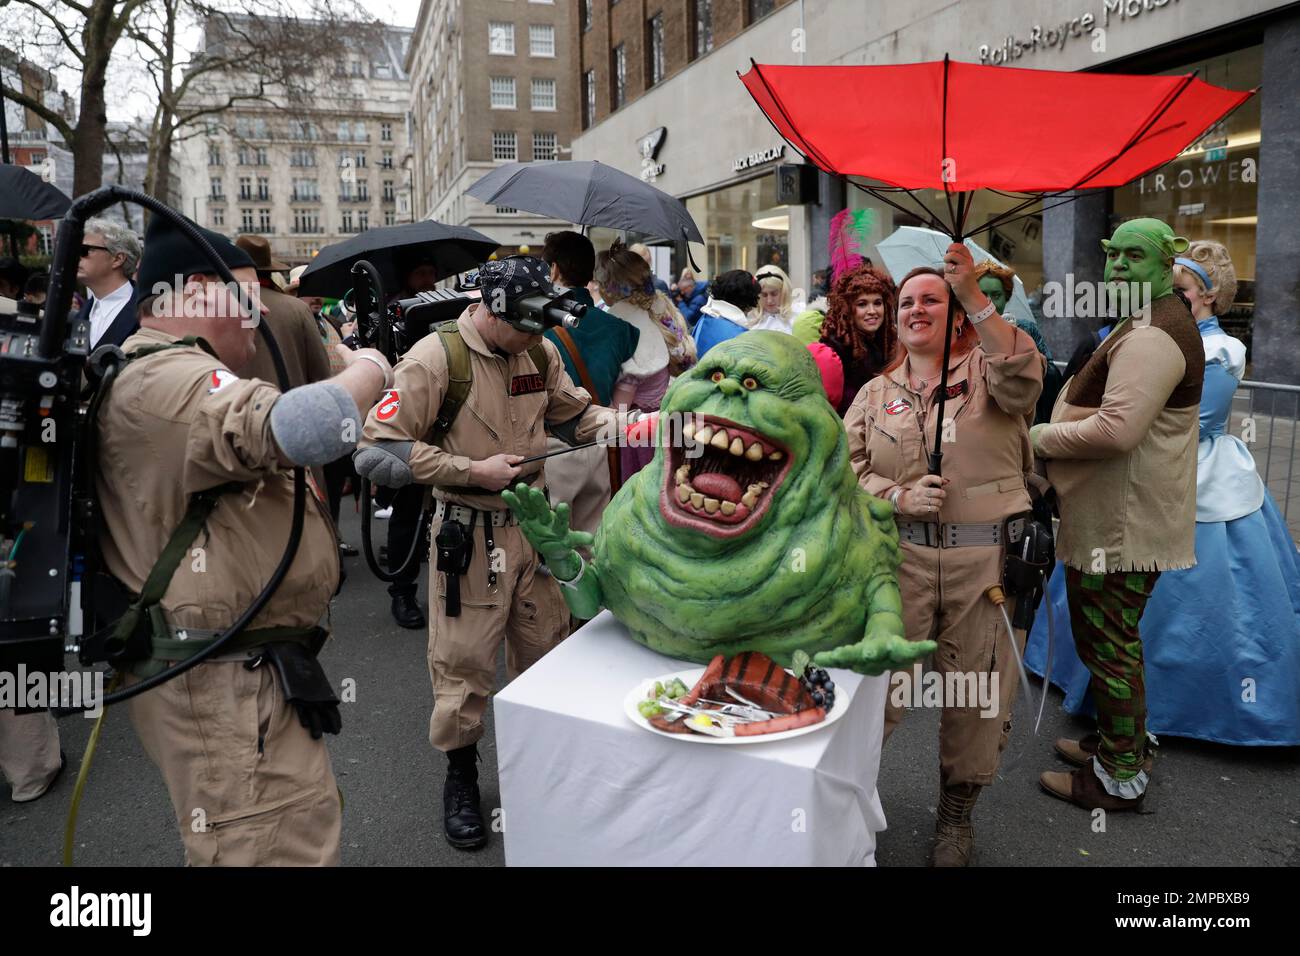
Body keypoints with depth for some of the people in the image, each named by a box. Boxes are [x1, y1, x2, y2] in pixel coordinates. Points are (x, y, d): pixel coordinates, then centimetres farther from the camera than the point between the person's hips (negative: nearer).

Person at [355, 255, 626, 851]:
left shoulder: (539, 353, 3)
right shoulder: (435, 358, -15)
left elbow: (574, 412, 18)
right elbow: (377, 451, -18)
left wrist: (623, 424, -2)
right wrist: (473, 471, -20)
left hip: (535, 526, 6)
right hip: (469, 537, -5)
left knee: (547, 652, 15)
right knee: (464, 665, 4)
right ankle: (460, 775, 29)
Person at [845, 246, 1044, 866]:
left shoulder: (985, 369, 3)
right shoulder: (876, 393, 11)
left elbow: (1023, 380, -21)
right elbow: (845, 464, 6)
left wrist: (974, 296, -29)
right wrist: (898, 496, -13)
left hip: (987, 558, -1)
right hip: (901, 556, 1)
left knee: (977, 695, 11)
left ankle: (957, 814, 33)